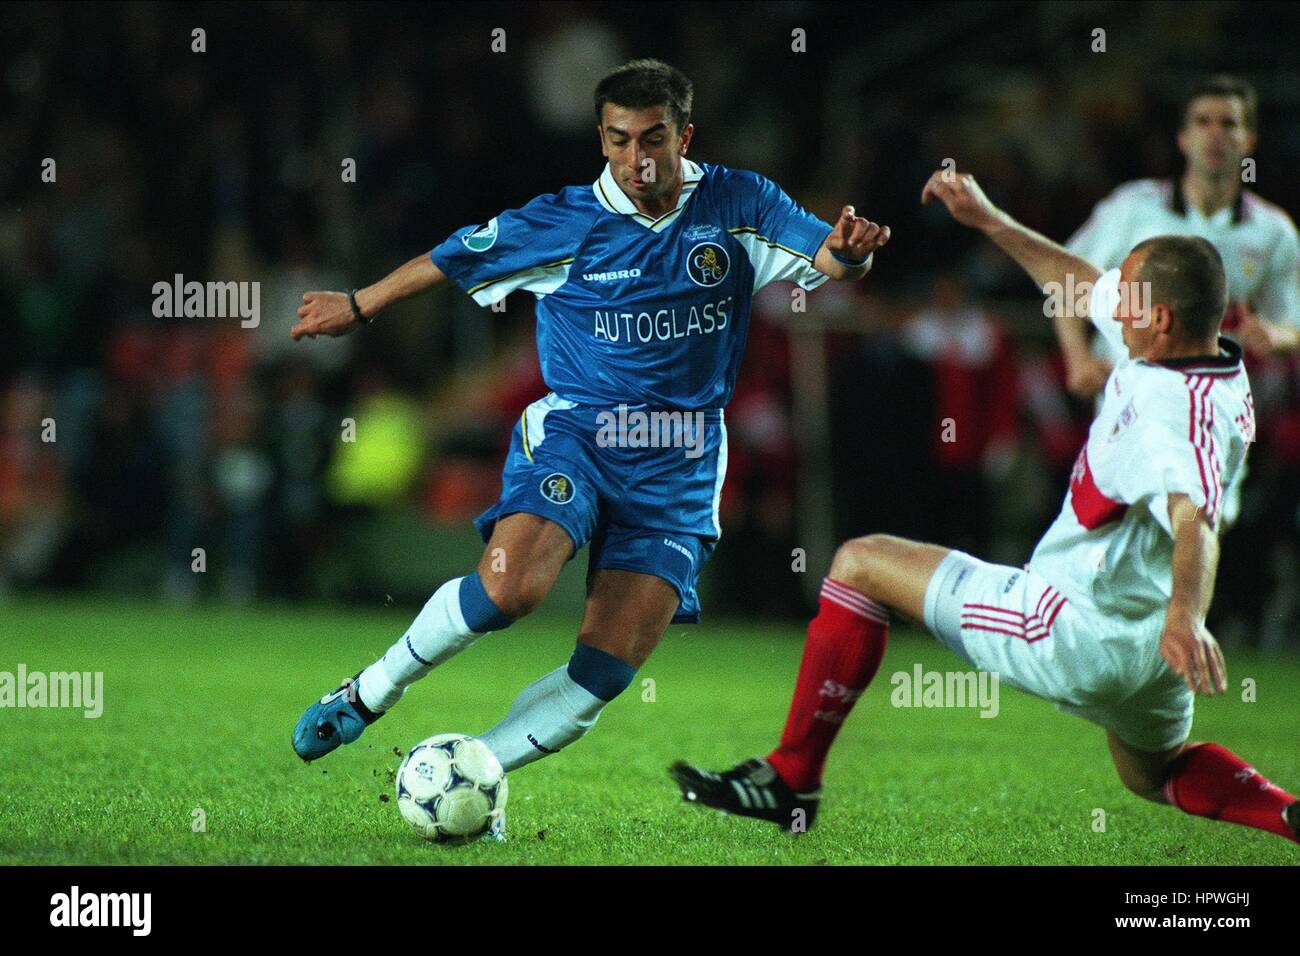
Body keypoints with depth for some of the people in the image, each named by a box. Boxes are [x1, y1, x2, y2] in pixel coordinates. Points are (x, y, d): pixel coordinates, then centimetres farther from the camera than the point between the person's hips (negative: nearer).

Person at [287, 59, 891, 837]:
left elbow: (830, 262, -8)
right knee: (510, 587, -28)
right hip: (576, 431, -2)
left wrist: (848, 252, -33)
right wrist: (360, 306, 17)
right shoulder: (564, 224, -2)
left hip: (679, 472, 2)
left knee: (607, 672, -8)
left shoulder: (739, 206, 0)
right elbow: (454, 258, 10)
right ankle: (369, 695, -6)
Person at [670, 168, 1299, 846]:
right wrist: (990, 221, 21)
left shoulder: (1174, 409, -26)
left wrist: (1184, 617, -62)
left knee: (861, 563, 1)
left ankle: (791, 777, 3)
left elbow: (1194, 518, -45)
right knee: (1155, 773, 35)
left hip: (1081, 635, -9)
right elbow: (1080, 286, 18)